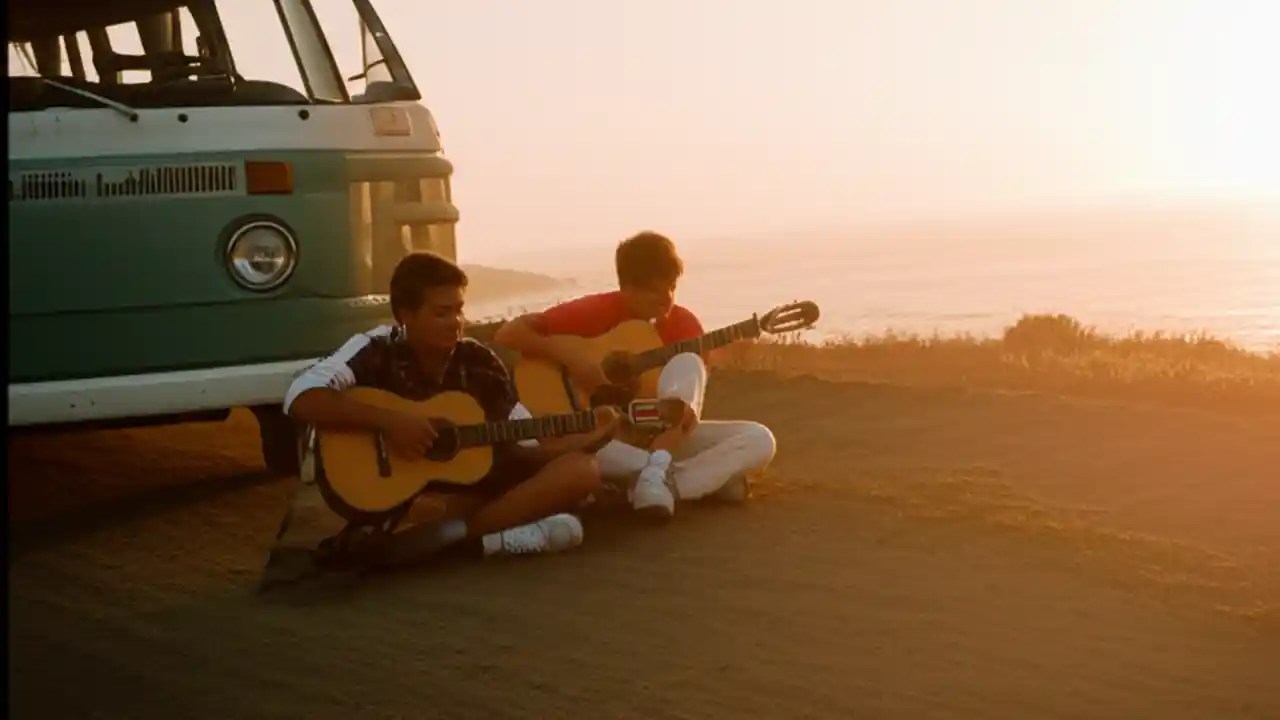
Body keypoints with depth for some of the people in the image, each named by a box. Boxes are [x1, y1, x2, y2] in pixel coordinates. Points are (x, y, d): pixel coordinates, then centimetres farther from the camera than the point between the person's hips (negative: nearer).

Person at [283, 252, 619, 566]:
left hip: (475, 485, 6)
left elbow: (527, 447, 4)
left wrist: (586, 439, -13)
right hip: (400, 494, -6)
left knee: (582, 470, -16)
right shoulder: (376, 351, -9)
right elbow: (300, 400, -24)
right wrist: (388, 420, -29)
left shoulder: (479, 361, 3)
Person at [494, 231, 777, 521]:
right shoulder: (597, 311, -10)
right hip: (606, 434, -1)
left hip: (667, 433, 1)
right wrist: (571, 359, -24)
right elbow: (509, 333, -13)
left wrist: (686, 416, -33)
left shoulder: (683, 323, -5)